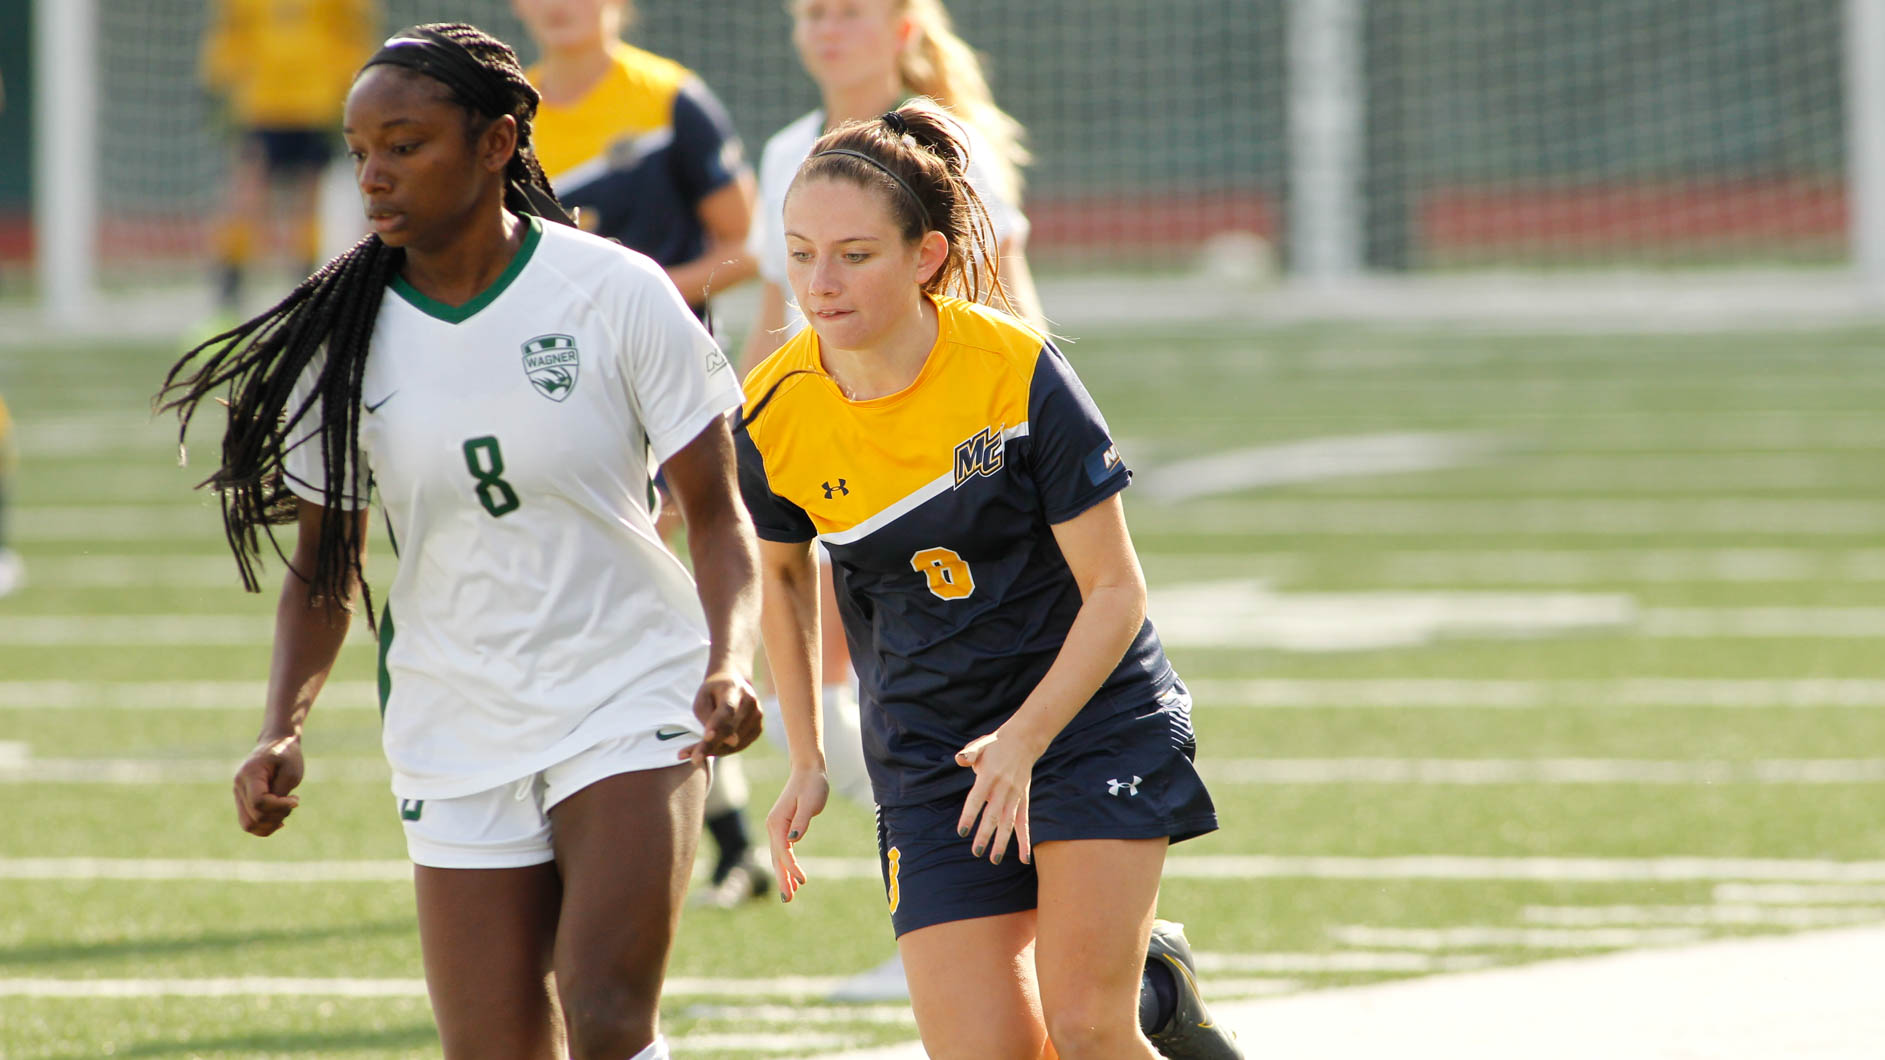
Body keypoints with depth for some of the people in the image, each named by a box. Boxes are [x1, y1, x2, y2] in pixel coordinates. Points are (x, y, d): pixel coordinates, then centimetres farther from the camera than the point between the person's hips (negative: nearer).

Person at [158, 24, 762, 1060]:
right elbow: (323, 569, 7)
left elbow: (717, 516, -3)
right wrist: (280, 729, -9)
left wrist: (729, 663, -20)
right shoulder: (347, 337, 0)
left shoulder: (617, 293, -7)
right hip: (456, 740, 3)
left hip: (632, 707, -3)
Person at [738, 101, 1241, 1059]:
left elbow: (1115, 592, -12)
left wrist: (1025, 739, -23)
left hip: (1090, 716, -3)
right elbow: (782, 574, 12)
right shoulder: (775, 415, -9)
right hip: (928, 755, 3)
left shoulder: (1020, 375, -18)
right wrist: (806, 760, 12)